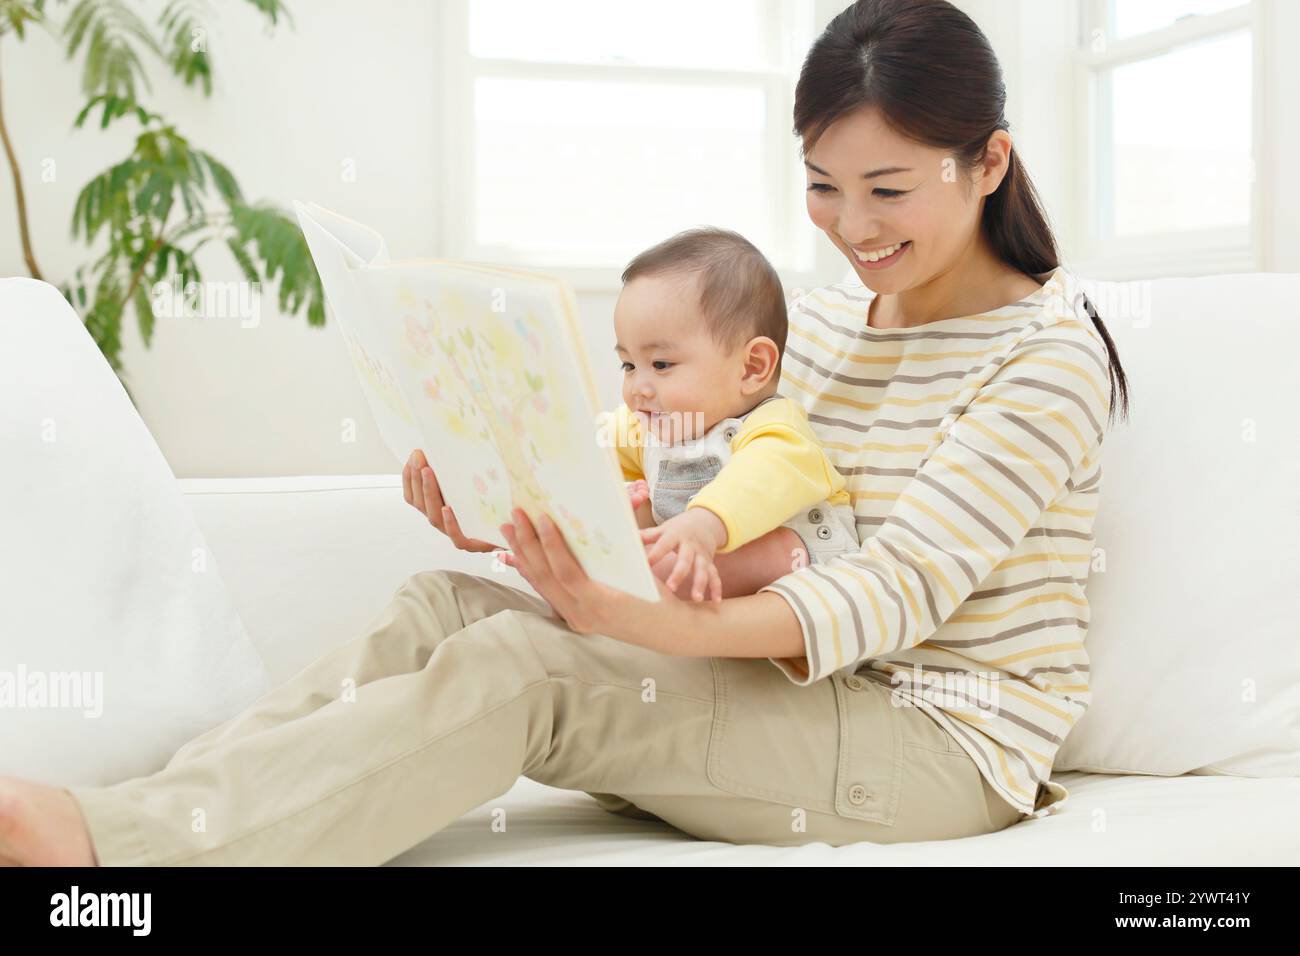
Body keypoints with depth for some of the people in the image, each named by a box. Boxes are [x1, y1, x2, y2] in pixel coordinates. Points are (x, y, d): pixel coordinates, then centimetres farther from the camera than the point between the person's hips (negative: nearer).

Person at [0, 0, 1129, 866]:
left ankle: (106, 837, -30)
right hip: (797, 689, 7)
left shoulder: (1050, 351, -10)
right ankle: (143, 815, -23)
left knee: (520, 665, -26)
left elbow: (899, 593, -22)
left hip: (941, 736, -7)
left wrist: (636, 620, -37)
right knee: (444, 605, -13)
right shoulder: (816, 323, 13)